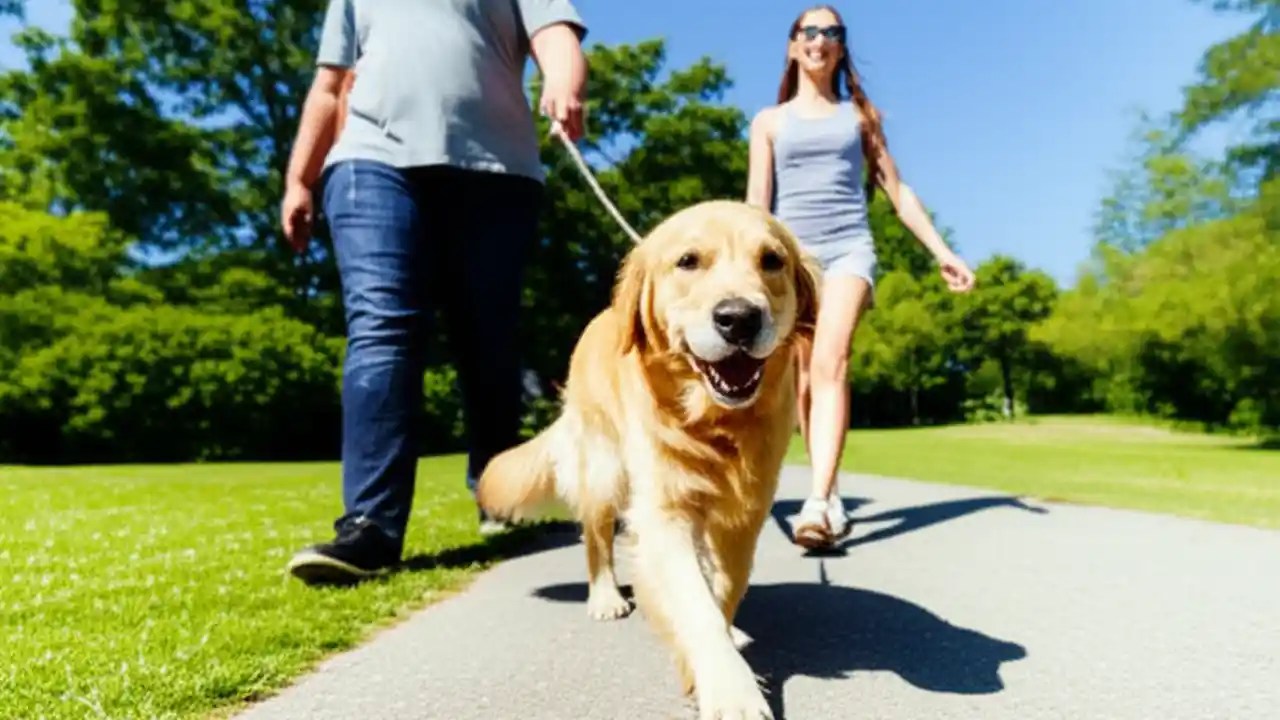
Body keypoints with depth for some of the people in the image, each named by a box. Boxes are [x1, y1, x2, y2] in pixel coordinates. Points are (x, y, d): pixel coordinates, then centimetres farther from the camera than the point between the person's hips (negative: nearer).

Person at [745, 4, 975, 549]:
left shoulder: (859, 115, 17)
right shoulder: (770, 121, 15)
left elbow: (896, 190, 16)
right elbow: (757, 199, 4)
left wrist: (941, 251, 9)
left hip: (849, 247, -1)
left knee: (831, 363, -24)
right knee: (804, 379, 3)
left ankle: (817, 503, -32)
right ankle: (831, 496, 16)